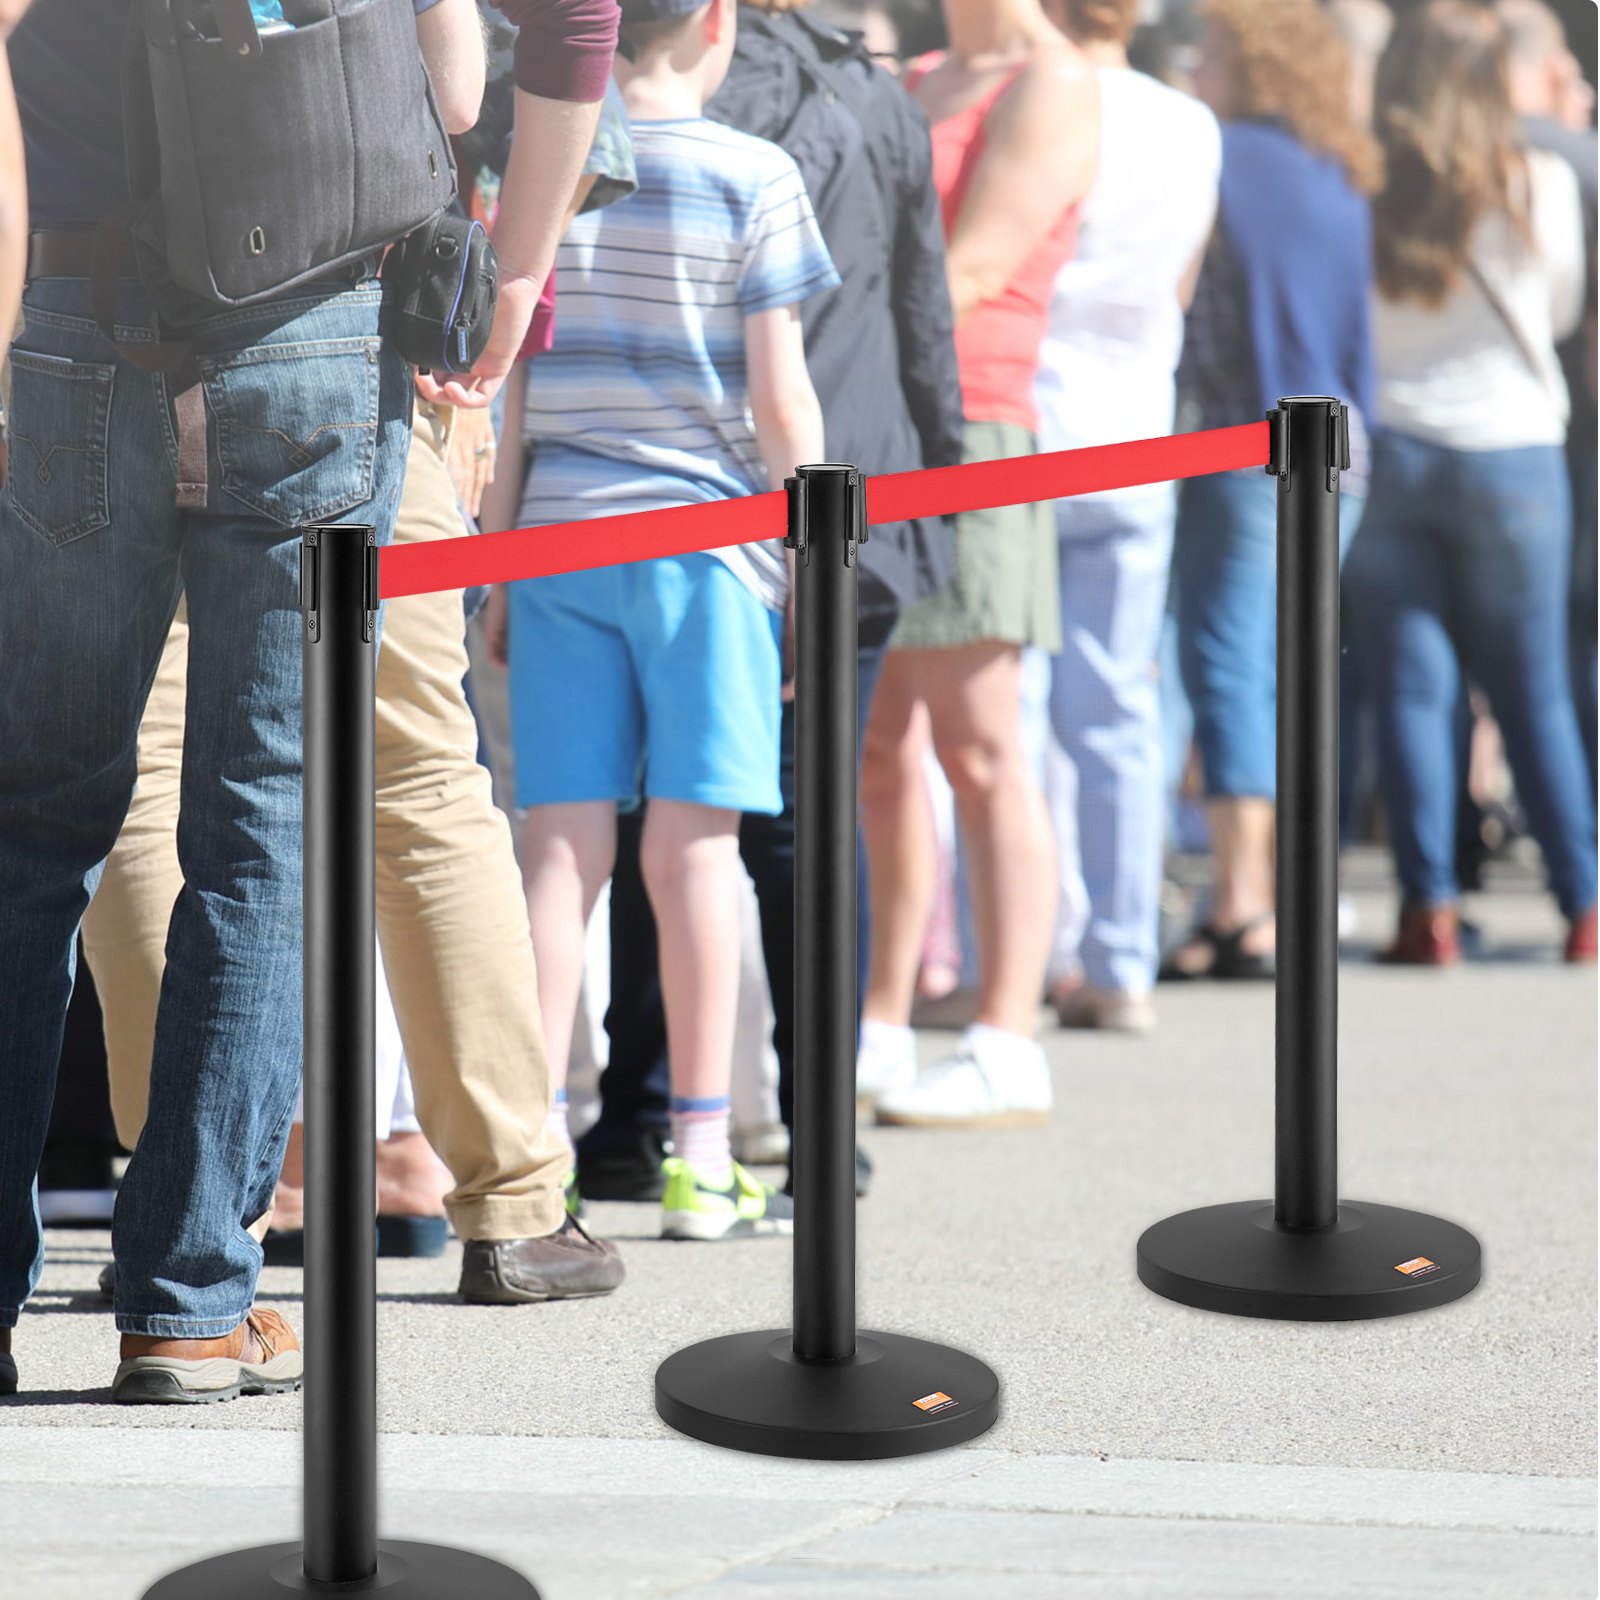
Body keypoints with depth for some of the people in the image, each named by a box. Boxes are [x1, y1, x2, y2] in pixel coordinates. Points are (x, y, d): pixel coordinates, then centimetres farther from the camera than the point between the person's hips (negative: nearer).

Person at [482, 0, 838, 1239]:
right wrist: (810, 567, 2)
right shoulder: (750, 176, -4)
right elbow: (781, 404, -6)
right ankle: (702, 1163, 4)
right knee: (692, 844, 1)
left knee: (562, 843, 3)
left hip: (559, 533, 3)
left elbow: (500, 385, 7)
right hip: (704, 533, -3)